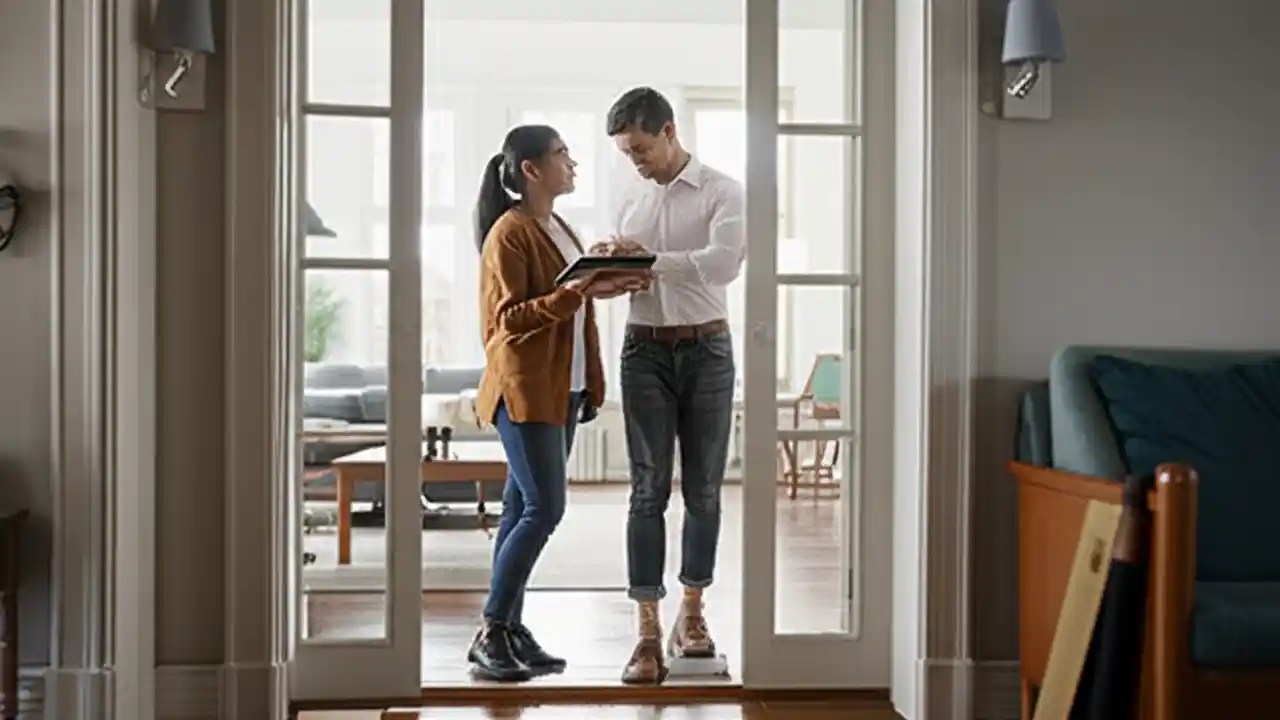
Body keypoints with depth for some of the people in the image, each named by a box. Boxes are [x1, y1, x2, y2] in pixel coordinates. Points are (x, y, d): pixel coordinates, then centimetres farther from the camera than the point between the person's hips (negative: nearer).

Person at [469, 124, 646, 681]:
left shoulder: (561, 230, 18)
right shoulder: (509, 233, -8)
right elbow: (508, 318, -15)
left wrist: (592, 384, 14)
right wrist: (579, 293, -23)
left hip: (562, 391, 8)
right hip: (525, 390, -8)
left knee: (524, 509, 9)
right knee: (543, 509, -11)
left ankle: (510, 630, 15)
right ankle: (490, 632, 1)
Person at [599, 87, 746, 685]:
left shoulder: (721, 191, -2)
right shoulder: (630, 201, 12)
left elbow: (725, 261, -19)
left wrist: (650, 259, -23)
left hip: (706, 350, -2)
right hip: (645, 351, 2)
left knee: (702, 490, 7)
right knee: (648, 491, -2)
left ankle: (691, 611, 23)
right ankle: (648, 631, 1)